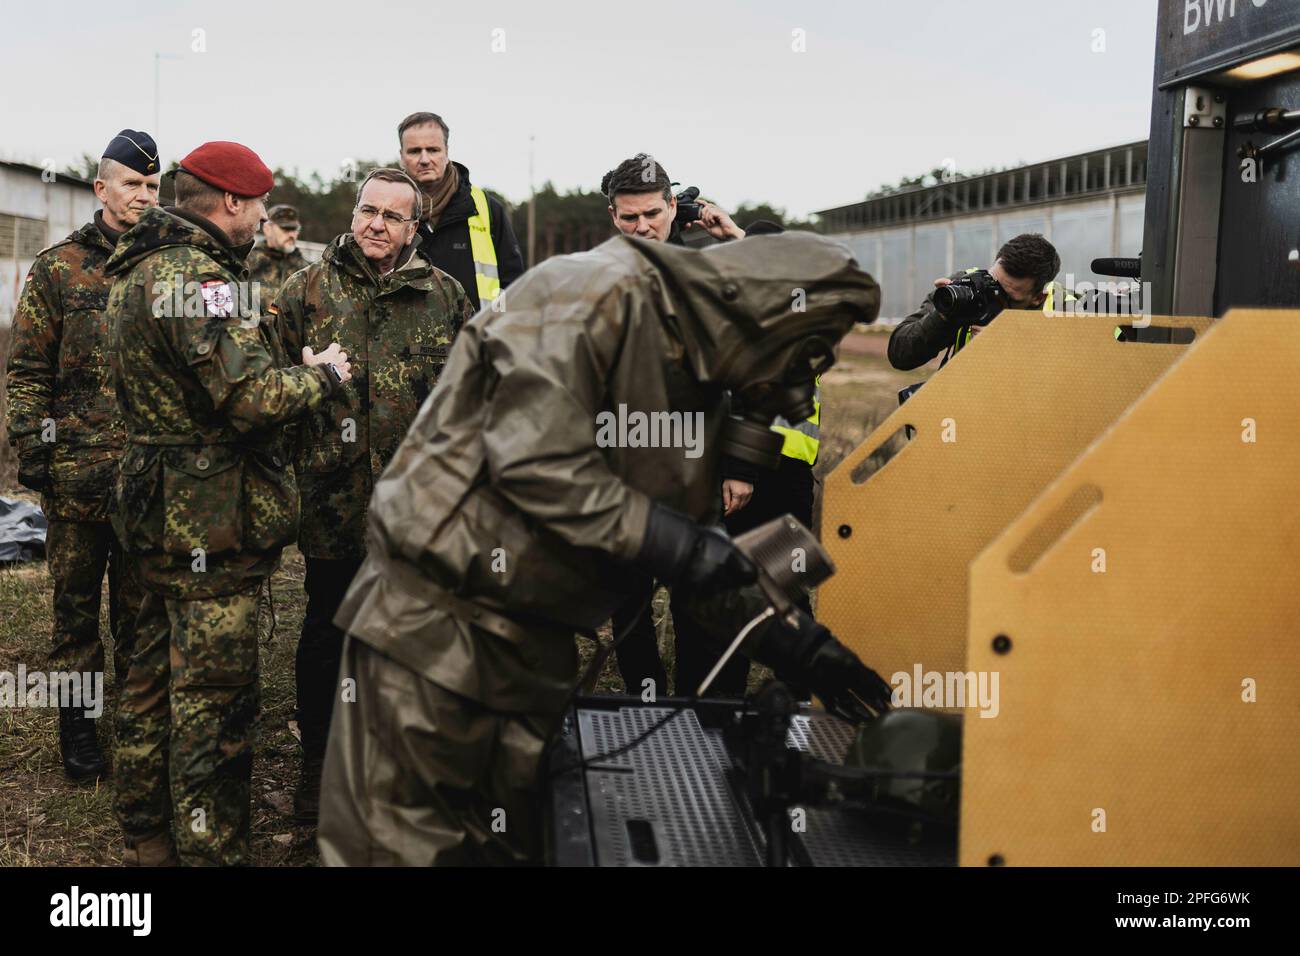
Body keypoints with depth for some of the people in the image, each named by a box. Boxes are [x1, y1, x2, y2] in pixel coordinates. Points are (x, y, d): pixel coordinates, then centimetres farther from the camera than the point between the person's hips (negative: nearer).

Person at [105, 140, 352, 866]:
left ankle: (147, 832, 34)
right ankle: (211, 848, 9)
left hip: (165, 505, 11)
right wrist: (321, 375, -10)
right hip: (212, 515, -11)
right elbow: (253, 397, -27)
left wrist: (290, 364, 8)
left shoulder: (143, 269, 13)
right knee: (214, 692, -1)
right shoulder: (198, 277, -20)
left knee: (160, 670, 20)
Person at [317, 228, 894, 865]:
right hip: (433, 616, -8)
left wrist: (799, 644, 11)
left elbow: (707, 562, 18)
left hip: (534, 645, 9)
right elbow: (532, 456, -26)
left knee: (512, 840, 15)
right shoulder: (602, 294, -15)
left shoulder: (699, 396, 12)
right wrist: (669, 542, -23)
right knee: (398, 840, 0)